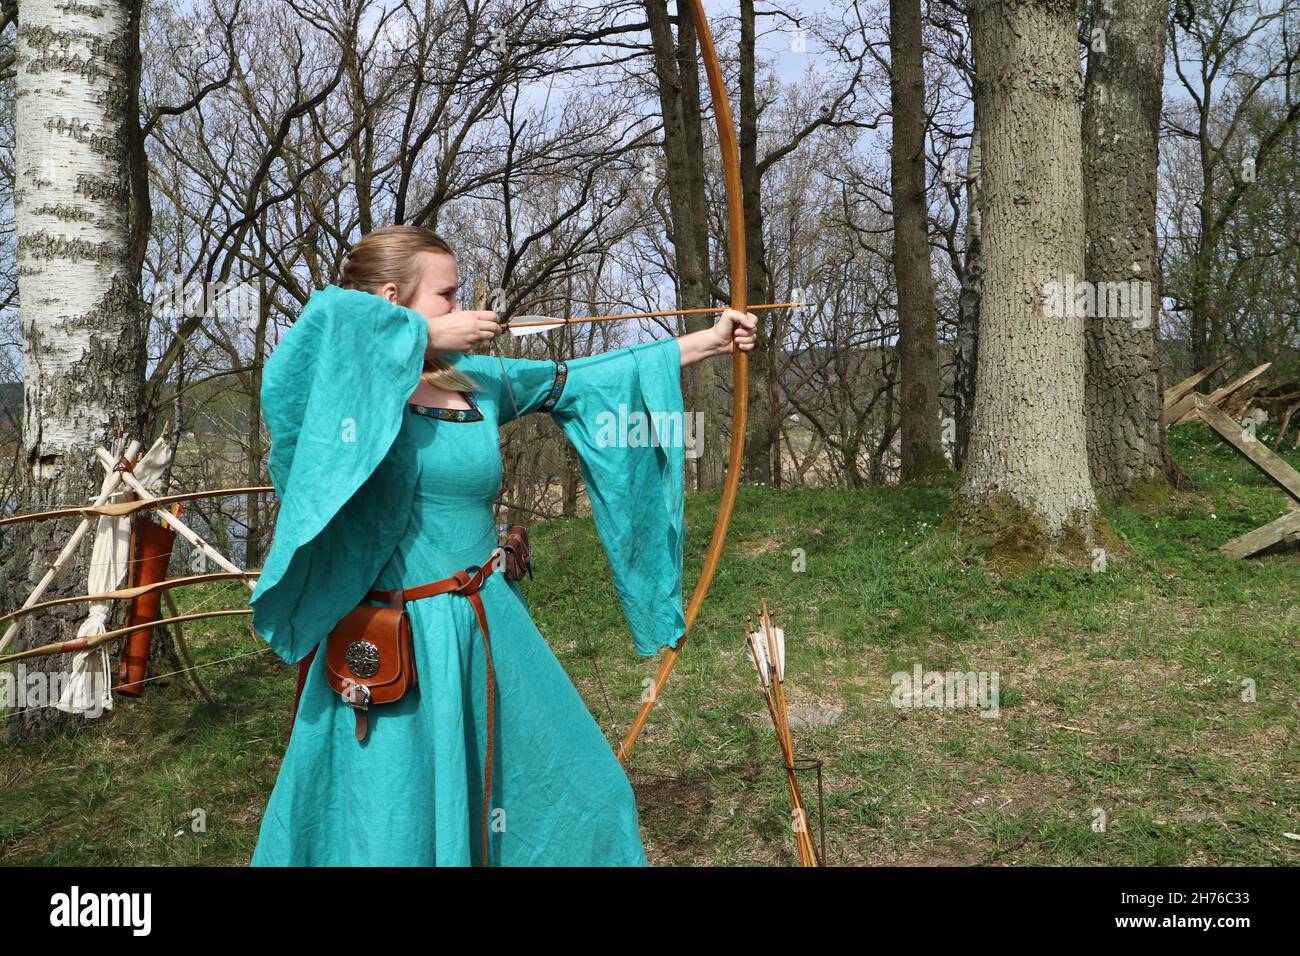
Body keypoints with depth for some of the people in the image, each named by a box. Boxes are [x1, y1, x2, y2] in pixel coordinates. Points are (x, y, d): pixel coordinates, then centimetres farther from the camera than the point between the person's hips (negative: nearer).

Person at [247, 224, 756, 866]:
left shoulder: (478, 381, 5)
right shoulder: (352, 384, -11)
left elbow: (589, 380, 11)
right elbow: (327, 315, -32)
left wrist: (710, 340, 13)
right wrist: (427, 335, -17)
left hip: (492, 629, 6)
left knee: (578, 798, 16)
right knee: (395, 833, 10)